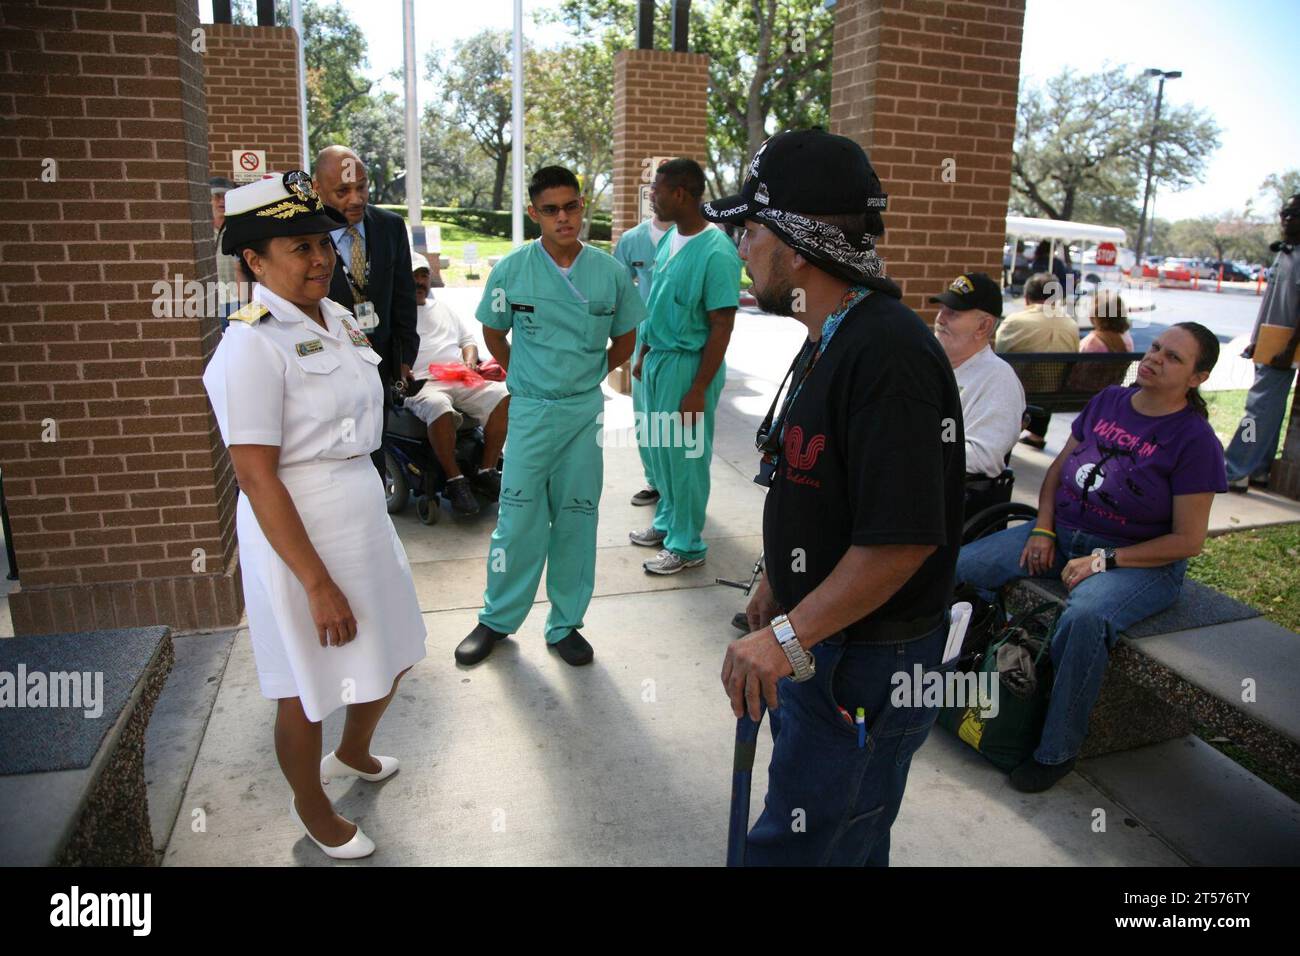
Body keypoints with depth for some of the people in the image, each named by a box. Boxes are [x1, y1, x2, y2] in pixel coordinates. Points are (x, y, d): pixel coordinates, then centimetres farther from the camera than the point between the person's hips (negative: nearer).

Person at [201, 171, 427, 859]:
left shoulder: (336, 316, 5)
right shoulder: (251, 346, -20)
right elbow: (256, 478, -22)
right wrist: (318, 582, -21)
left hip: (363, 508, 8)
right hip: (298, 527, -8)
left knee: (393, 651, 22)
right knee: (309, 682, 12)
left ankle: (353, 752, 53)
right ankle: (312, 809, 40)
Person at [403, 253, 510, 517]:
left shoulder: (442, 307, 28)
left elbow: (468, 339, 29)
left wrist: (470, 359, 7)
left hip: (462, 379, 5)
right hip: (421, 384, -5)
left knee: (503, 396, -22)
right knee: (439, 407, -40)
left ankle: (487, 471, -15)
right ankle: (454, 480, -26)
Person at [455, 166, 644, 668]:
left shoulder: (610, 272, -3)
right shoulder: (511, 269, -5)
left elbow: (624, 340, 11)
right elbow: (494, 335, 10)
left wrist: (585, 379, 10)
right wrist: (527, 380, 10)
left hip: (586, 412, 1)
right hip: (530, 412, -1)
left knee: (576, 520, 8)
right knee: (519, 518, 3)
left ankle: (565, 624, 22)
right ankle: (497, 618, 21)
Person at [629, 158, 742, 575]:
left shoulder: (716, 251, -18)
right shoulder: (668, 239, 6)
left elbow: (722, 326, -18)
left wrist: (698, 390, -19)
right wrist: (643, 356, 18)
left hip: (688, 364, -8)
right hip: (657, 358, 8)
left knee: (685, 454, 3)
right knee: (660, 447, 18)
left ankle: (687, 545, 18)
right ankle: (667, 521, 36)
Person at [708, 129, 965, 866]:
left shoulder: (887, 355, -26)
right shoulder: (832, 340, 8)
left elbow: (902, 539, -29)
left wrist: (787, 637, -24)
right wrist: (778, 585, 20)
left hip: (863, 665, -9)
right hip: (821, 641, 9)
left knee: (800, 844, 6)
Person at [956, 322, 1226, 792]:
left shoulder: (1195, 439, -10)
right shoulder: (1108, 401, 5)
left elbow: (1187, 540, -10)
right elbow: (1059, 467, 13)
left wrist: (1104, 560, -17)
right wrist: (1043, 529, -2)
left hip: (1141, 561, -5)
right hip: (1063, 533, 6)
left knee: (1084, 618, -38)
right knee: (960, 564, -14)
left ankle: (1057, 751, -19)